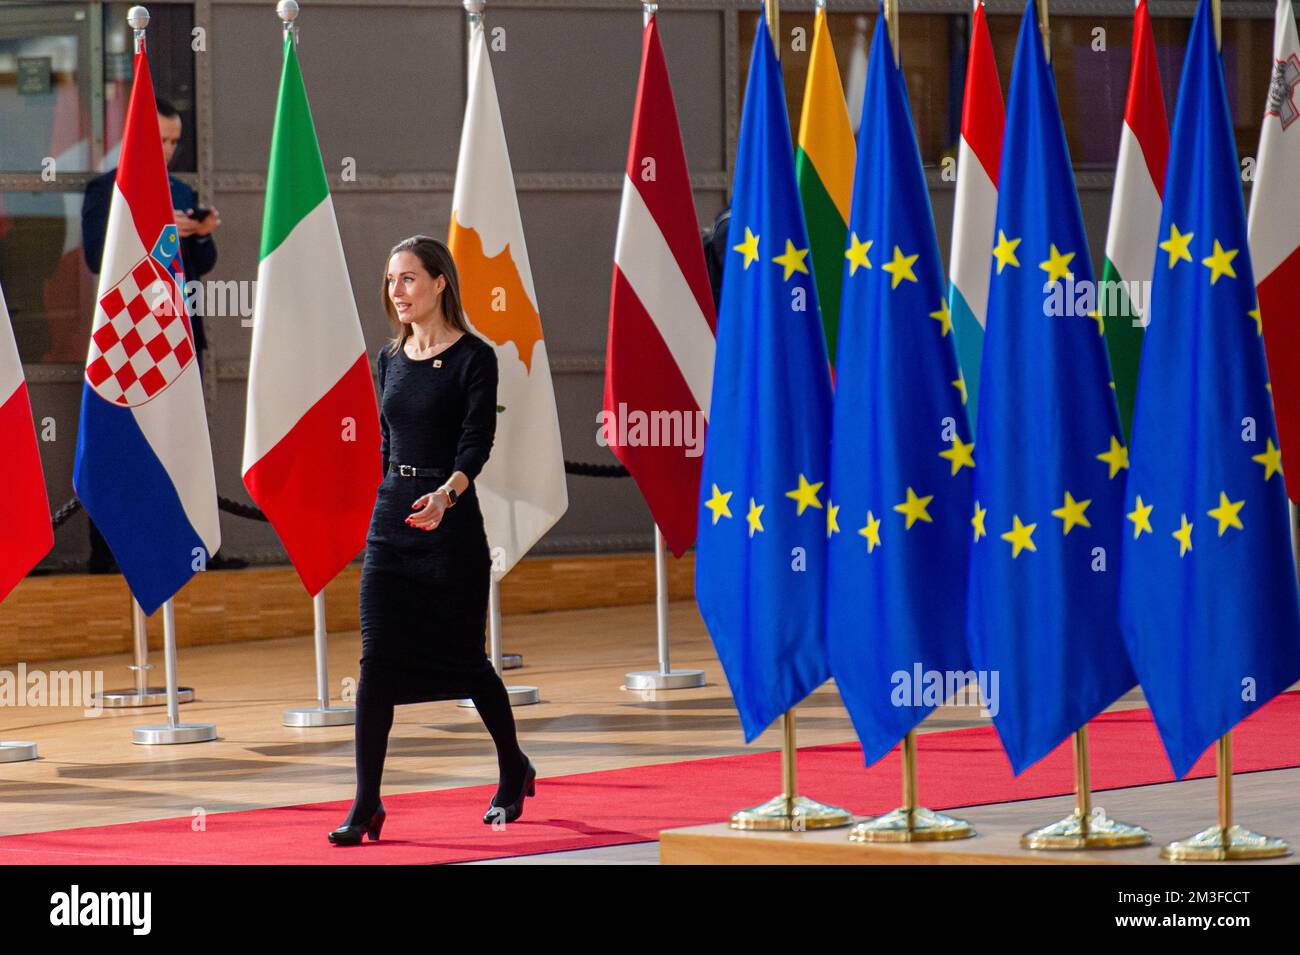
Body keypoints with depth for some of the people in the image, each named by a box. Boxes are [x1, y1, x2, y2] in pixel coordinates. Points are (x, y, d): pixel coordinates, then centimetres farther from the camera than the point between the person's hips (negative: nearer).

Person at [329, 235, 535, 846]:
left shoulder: (474, 358, -7)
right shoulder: (391, 359, 11)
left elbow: (476, 442, -17)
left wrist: (445, 494, -33)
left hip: (451, 521, -5)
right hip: (390, 519, 5)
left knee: (463, 657, 5)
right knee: (377, 660, -4)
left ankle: (514, 770, 29)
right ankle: (366, 805, -5)